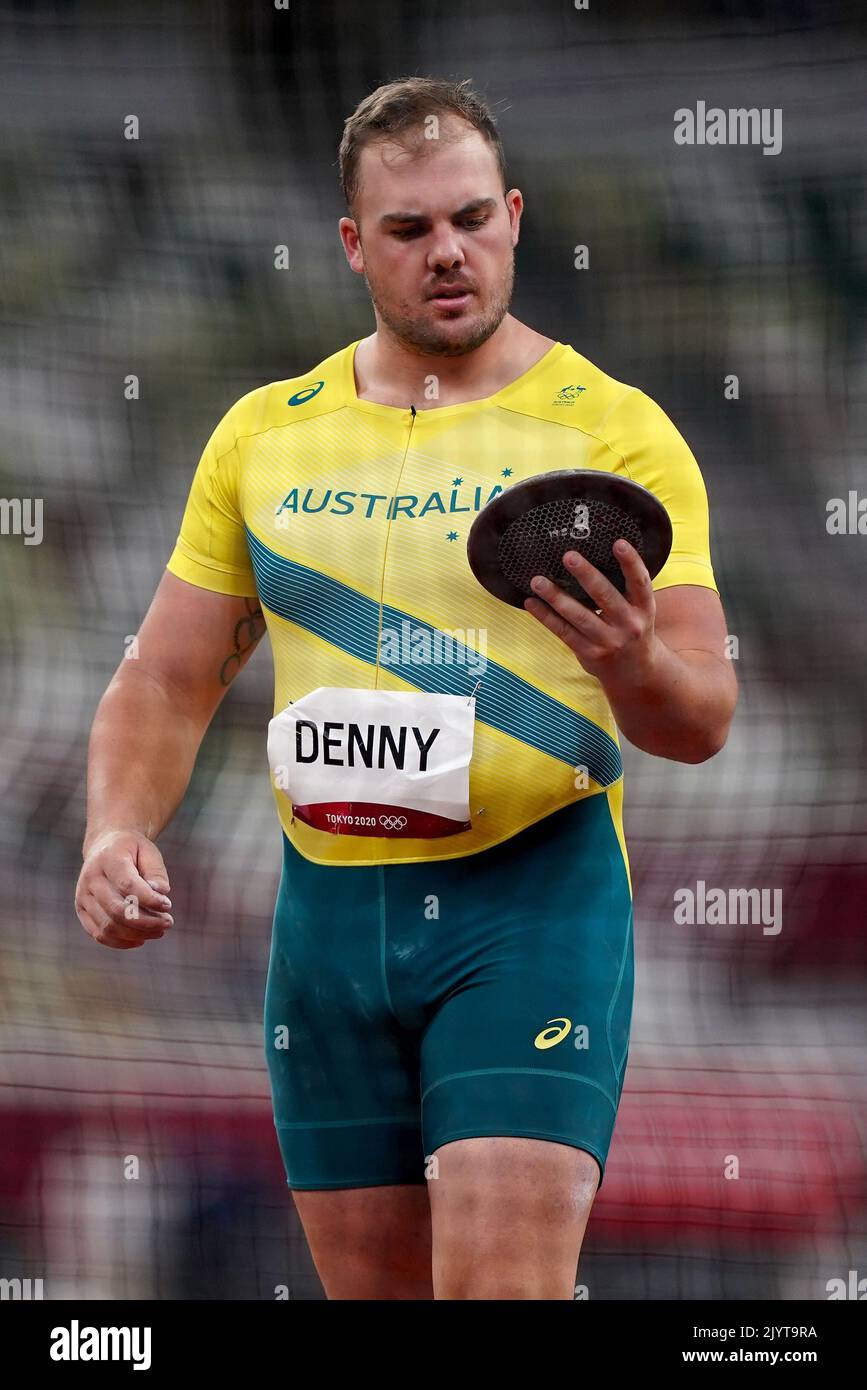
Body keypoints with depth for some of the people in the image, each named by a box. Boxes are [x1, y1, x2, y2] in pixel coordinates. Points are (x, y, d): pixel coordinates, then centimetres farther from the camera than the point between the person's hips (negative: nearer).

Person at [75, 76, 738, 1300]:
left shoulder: (614, 429, -2)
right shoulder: (264, 435, 9)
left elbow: (704, 719, -6)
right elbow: (168, 682, 13)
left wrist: (635, 666, -29)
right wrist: (118, 831, -7)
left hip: (535, 895, -4)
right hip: (329, 909, 4)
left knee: (503, 1289, -16)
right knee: (374, 1290, 10)